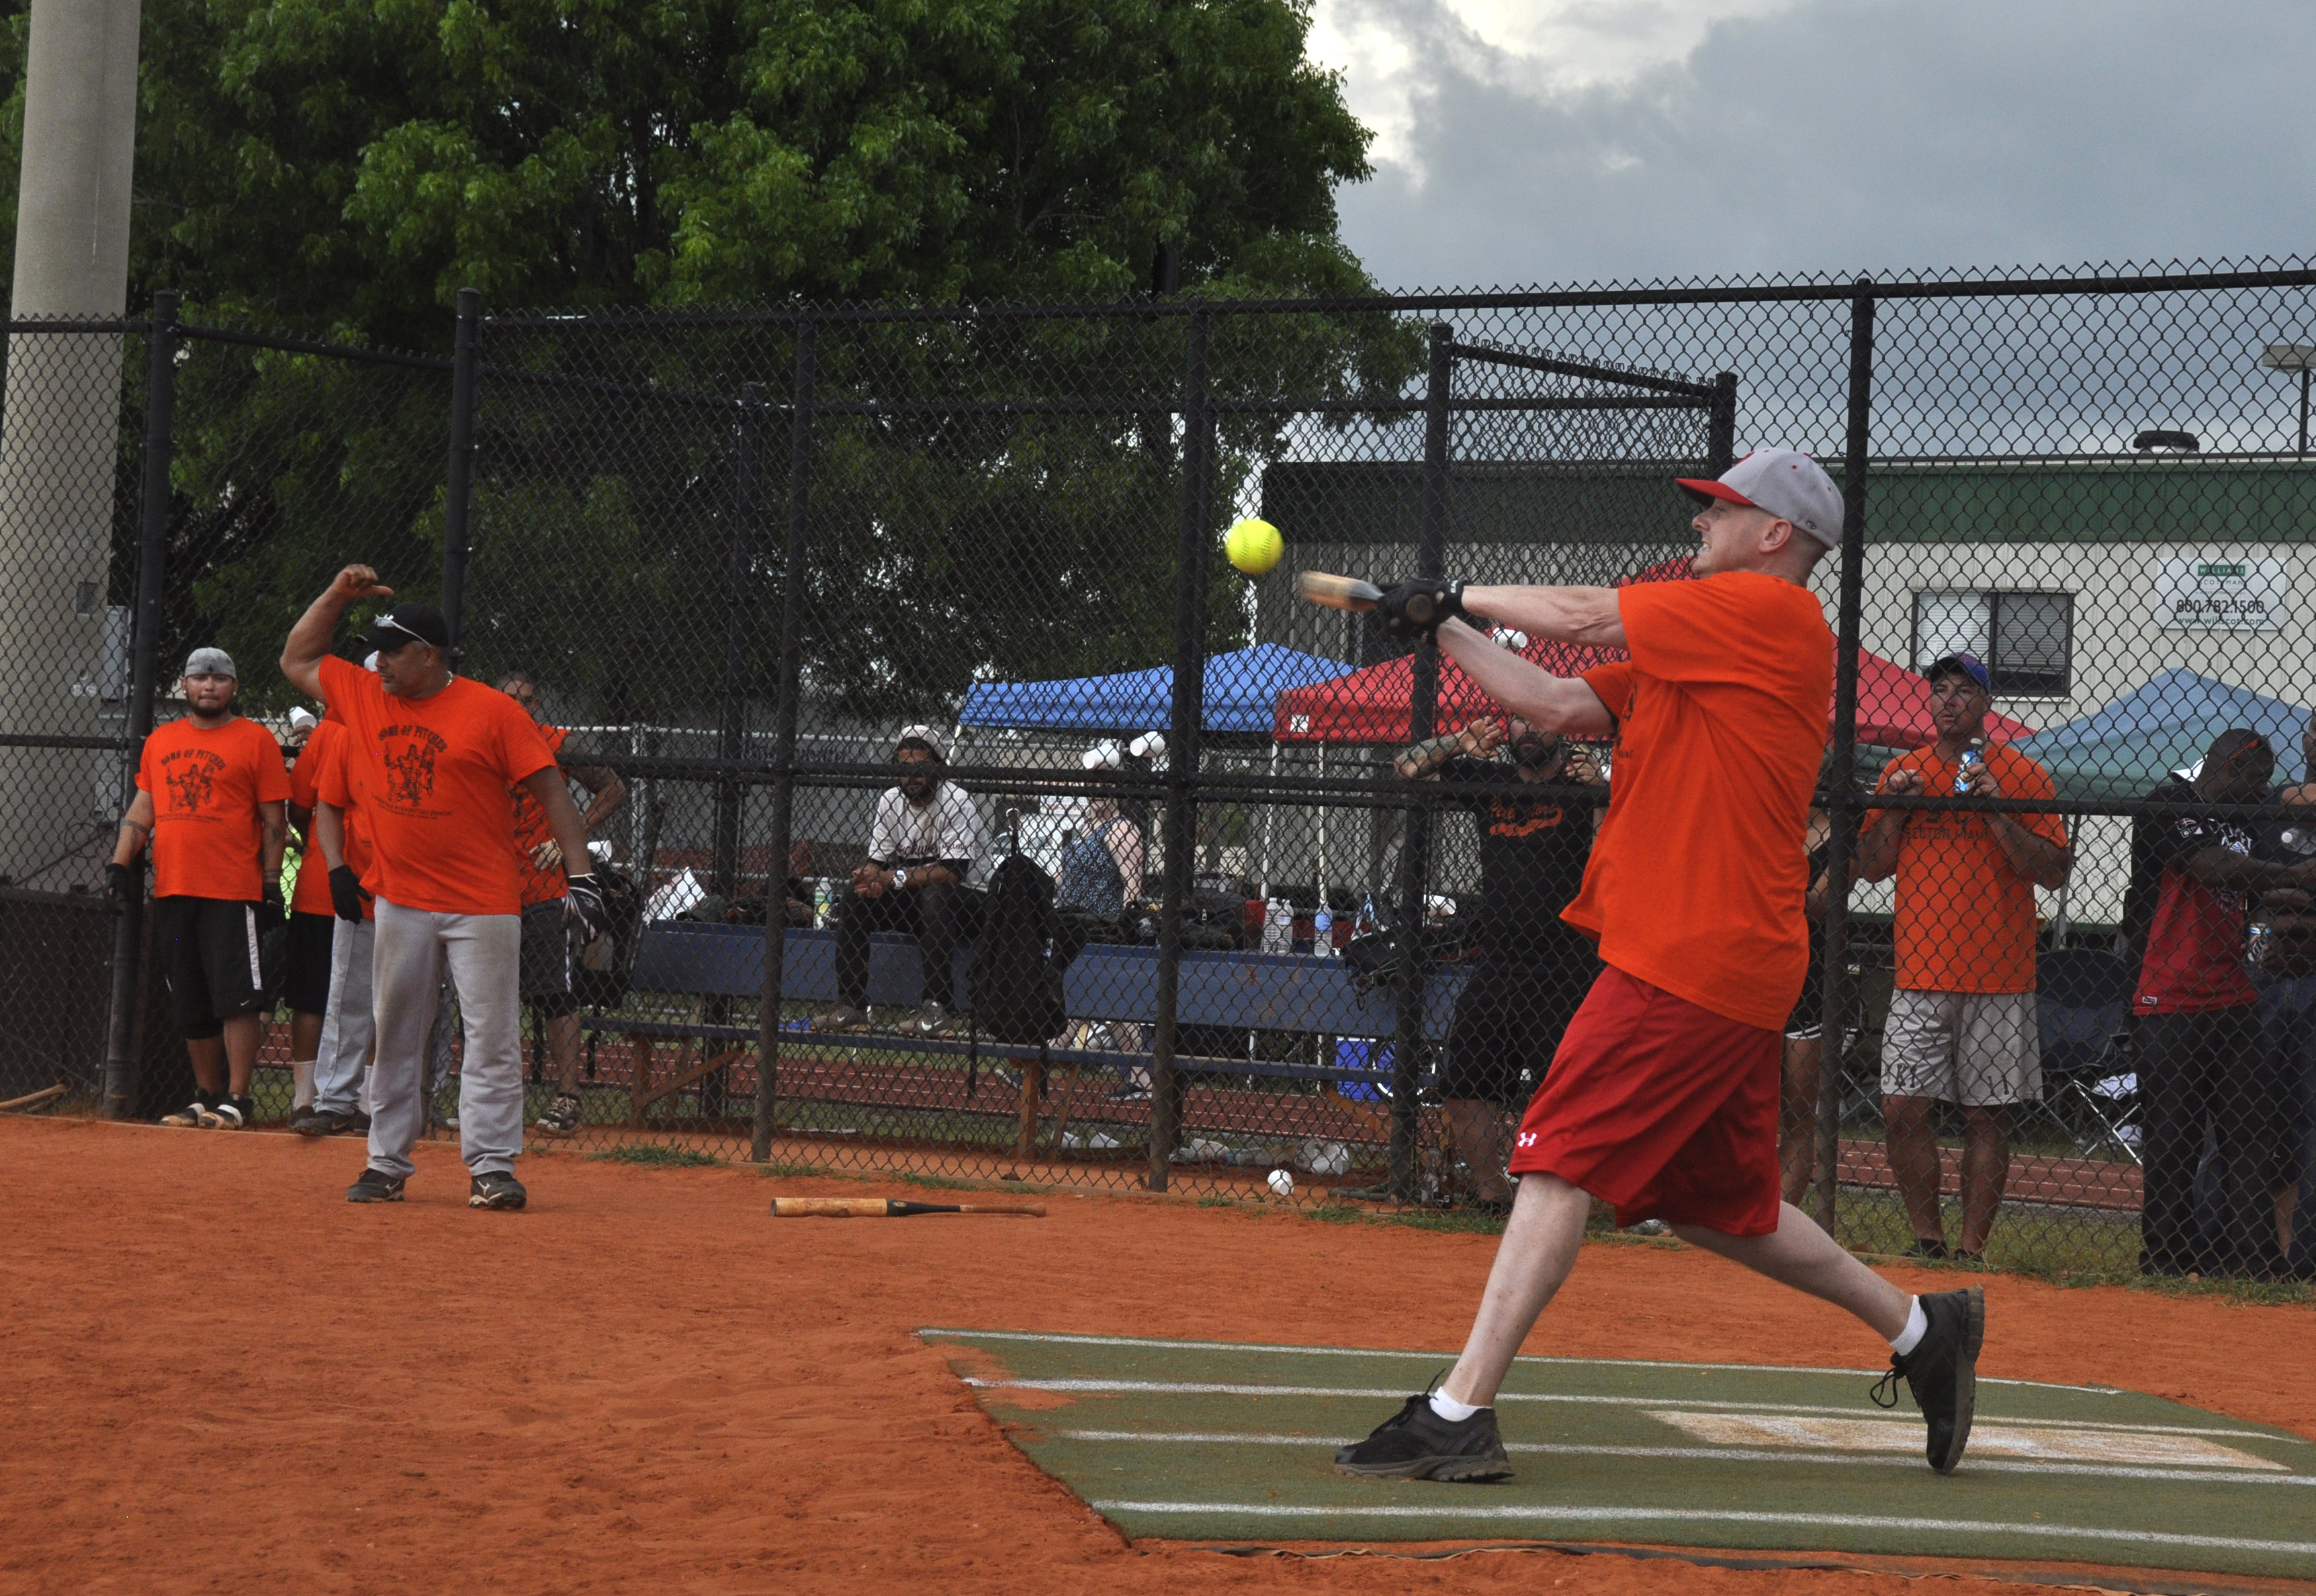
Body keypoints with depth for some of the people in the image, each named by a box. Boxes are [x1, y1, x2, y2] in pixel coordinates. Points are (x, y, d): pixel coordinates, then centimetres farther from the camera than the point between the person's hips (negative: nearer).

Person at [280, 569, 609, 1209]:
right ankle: (387, 1165, 14)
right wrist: (337, 595, 8)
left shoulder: (492, 711, -7)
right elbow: (297, 659, 20)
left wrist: (580, 873, -14)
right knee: (394, 1036, 8)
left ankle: (491, 1167, -3)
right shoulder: (364, 697, 7)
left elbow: (550, 790, -7)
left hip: (483, 903, -5)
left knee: (491, 1036, -5)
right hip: (400, 903, 5)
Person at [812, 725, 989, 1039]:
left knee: (936, 898, -37)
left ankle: (938, 1010, -38)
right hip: (909, 899, 6)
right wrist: (871, 878, -22)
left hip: (964, 902, -6)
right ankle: (850, 1007, -15)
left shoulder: (957, 801, -17)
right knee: (854, 898, -13)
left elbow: (954, 871, -25)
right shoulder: (891, 800, 3)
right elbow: (877, 860, 4)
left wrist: (894, 879, -28)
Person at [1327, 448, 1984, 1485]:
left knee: (1560, 1161, -13)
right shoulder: (1685, 651, 19)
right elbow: (1559, 706, 17)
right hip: (1735, 971, 10)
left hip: (1691, 962, -10)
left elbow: (1584, 616, -9)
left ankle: (1459, 1415, -16)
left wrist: (1463, 593, 5)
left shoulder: (1774, 616, -9)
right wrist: (1444, 629, 12)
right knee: (1718, 1203, 18)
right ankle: (1920, 1330, 28)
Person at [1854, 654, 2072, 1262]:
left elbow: (2054, 871, -5)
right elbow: (1871, 867, 12)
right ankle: (1927, 1239, 7)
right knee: (1902, 1108, -4)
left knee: (1986, 1118, -1)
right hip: (1920, 976, 3)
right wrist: (1896, 808, -3)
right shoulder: (1903, 771, 12)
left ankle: (1971, 1247, 5)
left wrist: (1996, 814, -15)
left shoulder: (2023, 775, 1)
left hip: (1998, 979, -3)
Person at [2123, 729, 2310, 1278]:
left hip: (2233, 1001, 7)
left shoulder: (2240, 823, 19)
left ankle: (2250, 1255, 2)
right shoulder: (2170, 806, -7)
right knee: (2171, 1136, -2)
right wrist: (2292, 876, -12)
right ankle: (2167, 1255, 7)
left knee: (2253, 1128, 0)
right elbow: (2215, 869, -20)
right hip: (2167, 1002, -7)